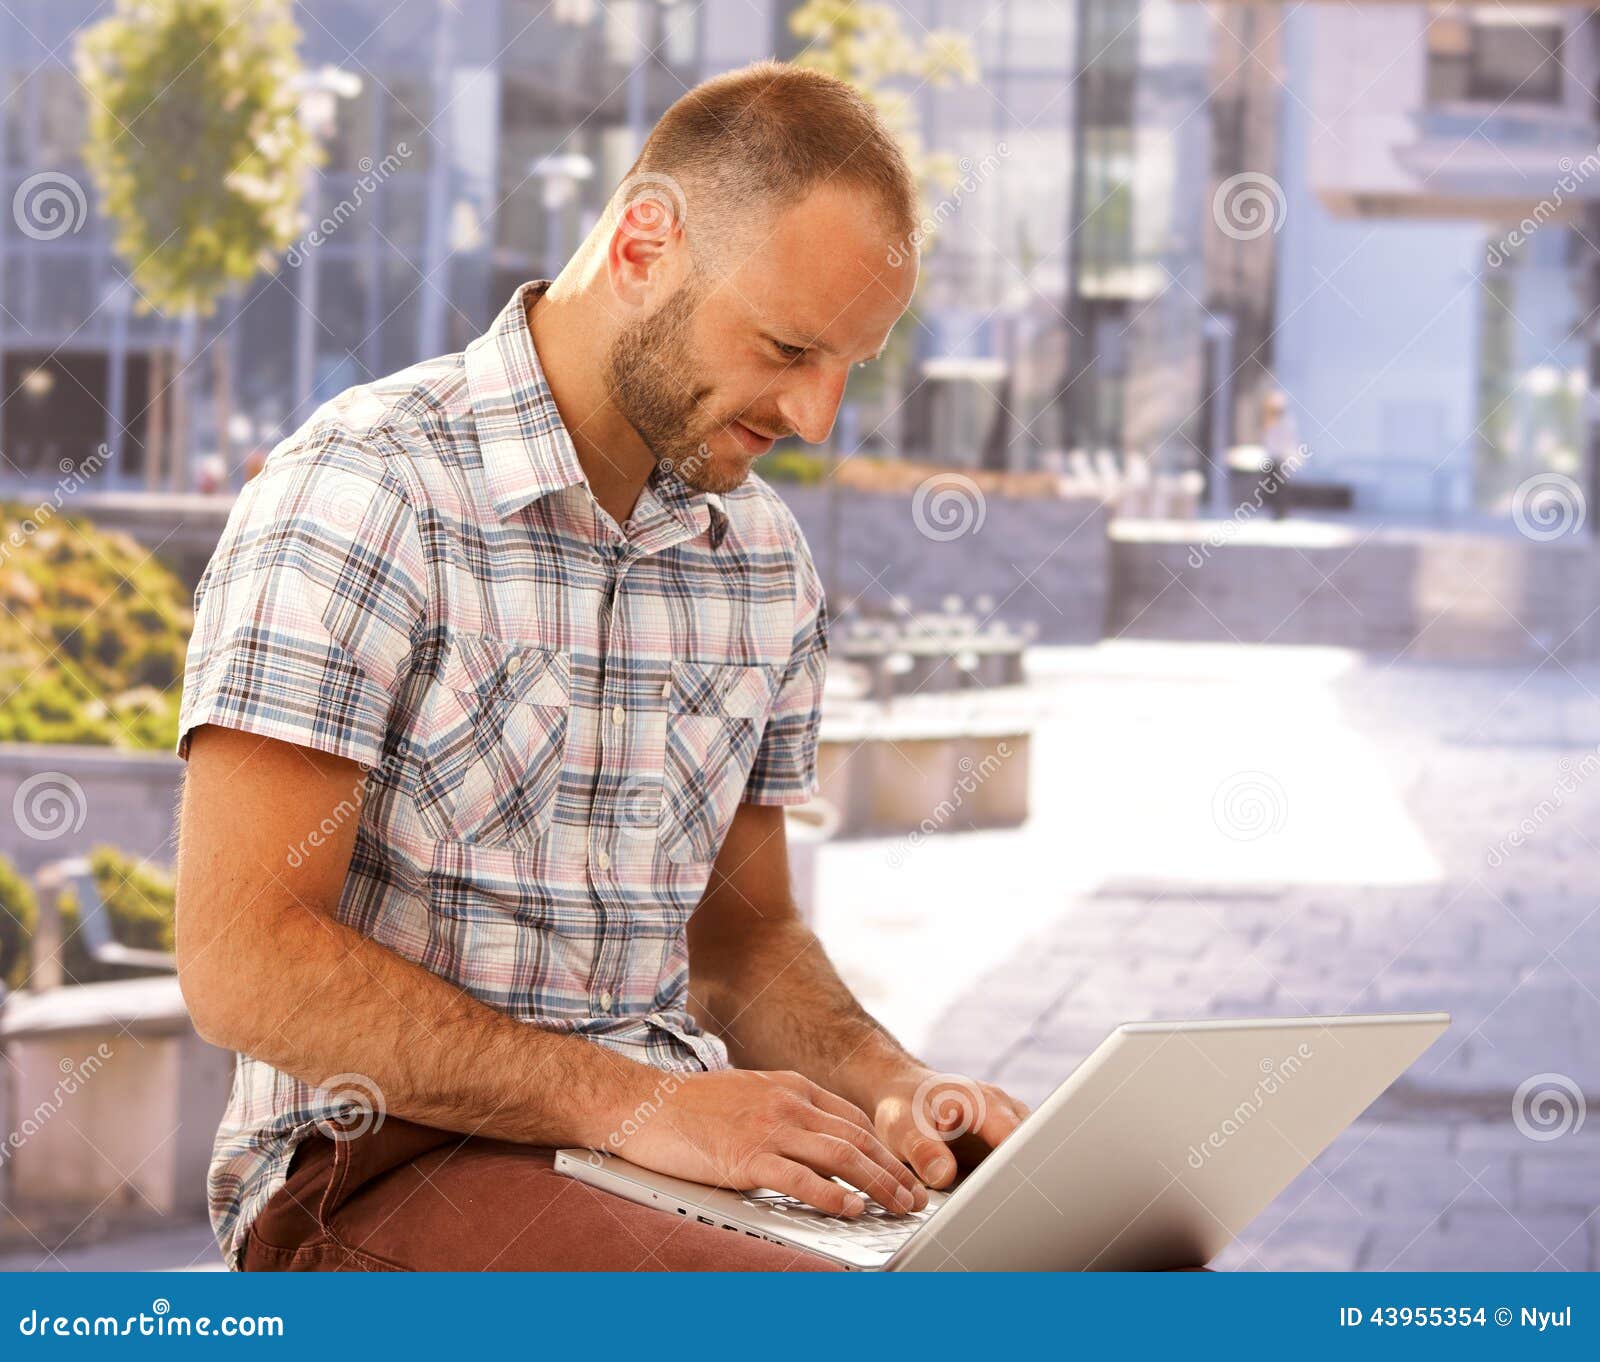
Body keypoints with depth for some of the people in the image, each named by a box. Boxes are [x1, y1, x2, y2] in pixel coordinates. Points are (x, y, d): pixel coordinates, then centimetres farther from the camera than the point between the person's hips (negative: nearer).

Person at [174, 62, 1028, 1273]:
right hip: (388, 1160, -7)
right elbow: (246, 960, -16)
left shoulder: (763, 556, 13)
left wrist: (891, 1085, 1)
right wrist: (634, 1103, -20)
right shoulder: (360, 494, -10)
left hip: (678, 1136, 7)